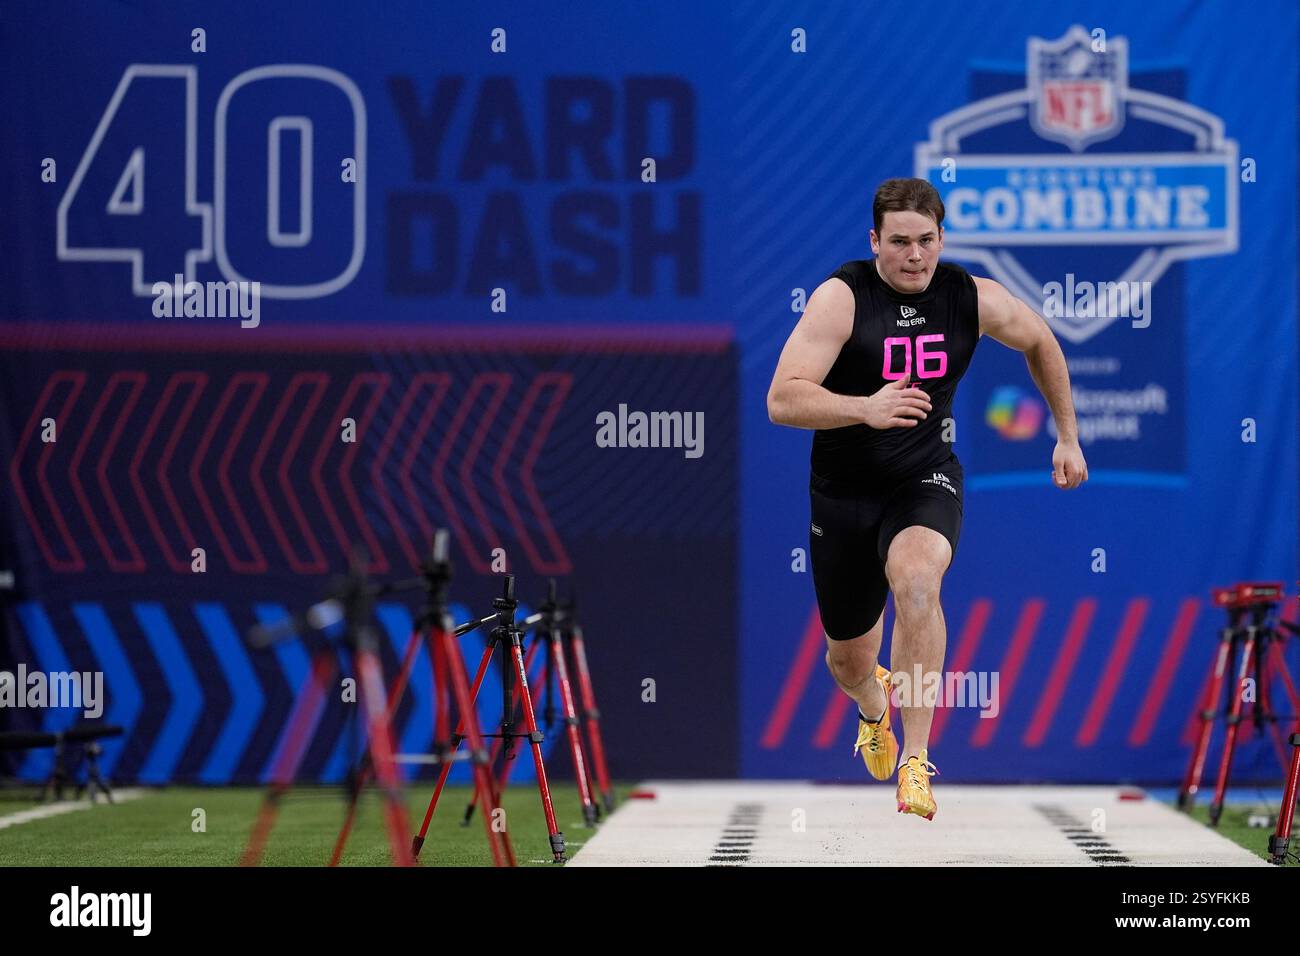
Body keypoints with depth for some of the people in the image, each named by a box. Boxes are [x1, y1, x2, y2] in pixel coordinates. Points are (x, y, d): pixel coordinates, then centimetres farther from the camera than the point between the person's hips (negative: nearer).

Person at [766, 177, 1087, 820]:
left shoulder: (974, 299, -7)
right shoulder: (841, 297, -18)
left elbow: (1040, 343, 15)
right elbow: (781, 401, -27)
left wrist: (1068, 437, 18)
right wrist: (864, 408, -42)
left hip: (925, 479, 0)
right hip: (843, 492, 0)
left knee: (916, 580, -34)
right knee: (849, 658, 13)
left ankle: (916, 761, -30)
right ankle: (874, 708, 54)